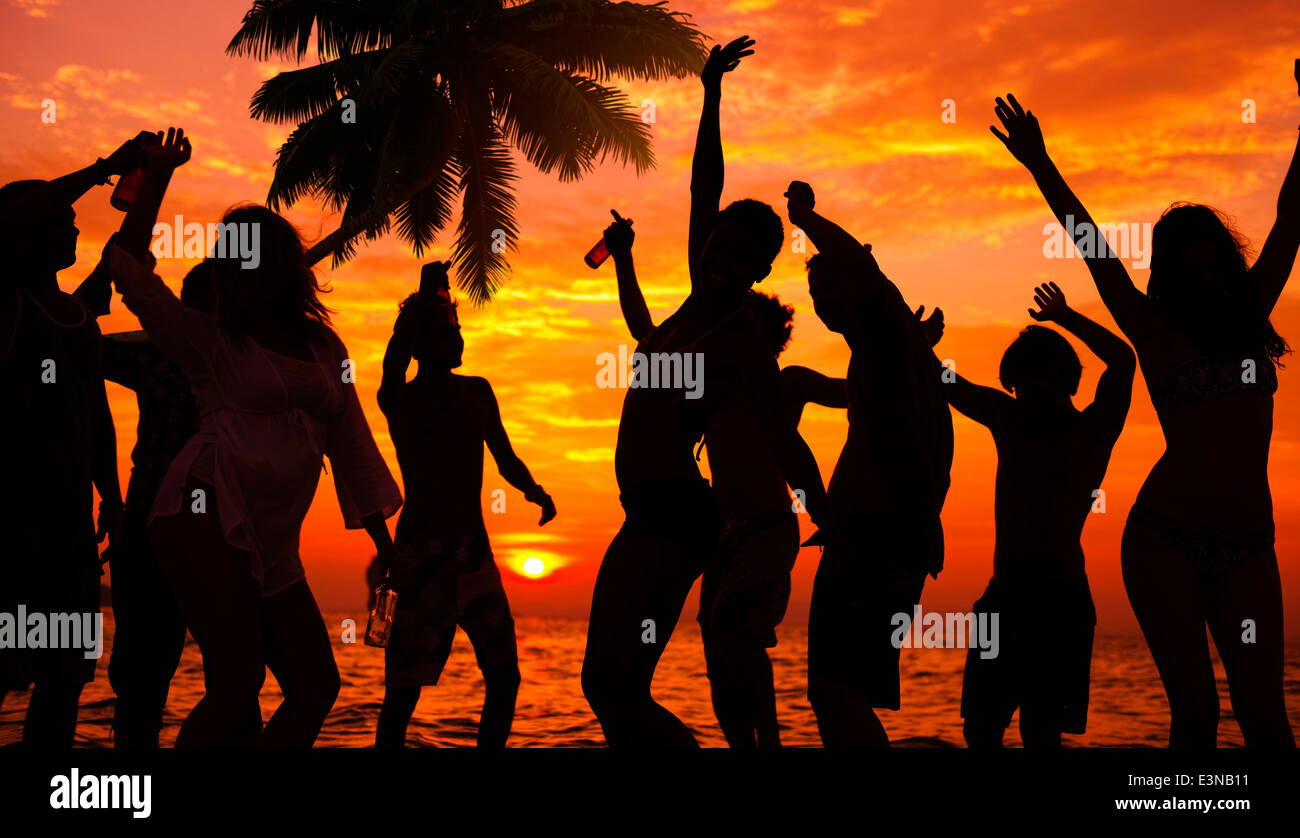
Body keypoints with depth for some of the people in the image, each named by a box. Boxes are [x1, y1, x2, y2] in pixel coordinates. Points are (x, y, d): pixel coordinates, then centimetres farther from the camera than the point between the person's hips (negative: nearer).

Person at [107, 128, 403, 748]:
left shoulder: (323, 345, 20)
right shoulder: (212, 340, 9)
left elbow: (351, 443, 21)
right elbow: (129, 268, 0)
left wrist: (385, 545, 18)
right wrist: (157, 177, 1)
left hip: (271, 542, 6)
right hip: (206, 515, -6)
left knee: (316, 684, -1)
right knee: (241, 678, -18)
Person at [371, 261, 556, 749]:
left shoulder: (478, 393, 12)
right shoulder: (400, 401, -3)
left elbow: (505, 457, 19)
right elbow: (393, 367, -26)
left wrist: (533, 490, -1)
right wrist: (425, 296, -34)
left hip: (476, 553, 5)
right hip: (420, 556, -5)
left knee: (504, 677, 1)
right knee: (403, 689, -10)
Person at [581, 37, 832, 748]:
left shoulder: (746, 348, -7)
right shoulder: (700, 303, 13)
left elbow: (787, 447, -9)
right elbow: (704, 189, 15)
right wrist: (712, 94, 15)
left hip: (672, 516, -8)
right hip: (654, 514, 9)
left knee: (615, 690, -14)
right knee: (608, 687, 8)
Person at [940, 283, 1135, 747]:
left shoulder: (1092, 430, 0)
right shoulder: (1009, 418, 13)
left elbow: (1122, 361, -16)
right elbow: (945, 384, 17)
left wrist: (1065, 318, -14)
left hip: (1061, 599, -5)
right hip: (1003, 596, 5)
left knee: (1039, 727, -12)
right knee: (980, 725, 5)